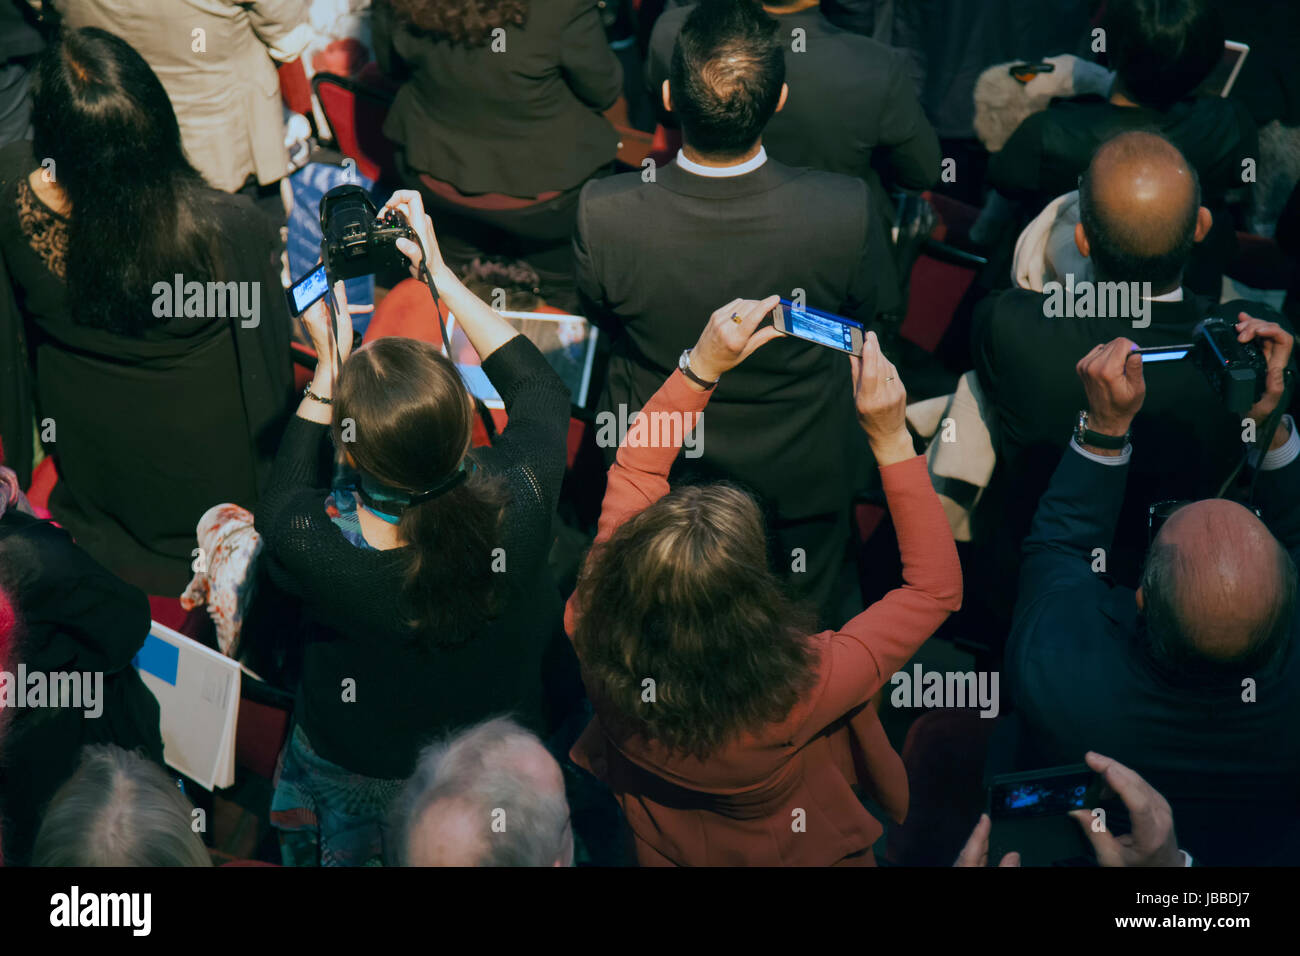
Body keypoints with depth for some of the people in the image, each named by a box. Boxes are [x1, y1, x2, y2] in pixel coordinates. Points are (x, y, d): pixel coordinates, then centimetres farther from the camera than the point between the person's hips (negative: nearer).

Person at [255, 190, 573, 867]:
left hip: (357, 782, -1)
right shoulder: (514, 506, -36)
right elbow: (540, 389, -10)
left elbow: (282, 504, -11)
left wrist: (328, 361, -13)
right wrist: (440, 273, -8)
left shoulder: (317, 549, -41)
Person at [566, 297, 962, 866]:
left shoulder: (597, 632, -34)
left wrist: (702, 366, -17)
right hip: (787, 851, -3)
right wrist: (892, 440, -29)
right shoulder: (794, 695, -43)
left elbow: (634, 469, -15)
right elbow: (937, 586, -28)